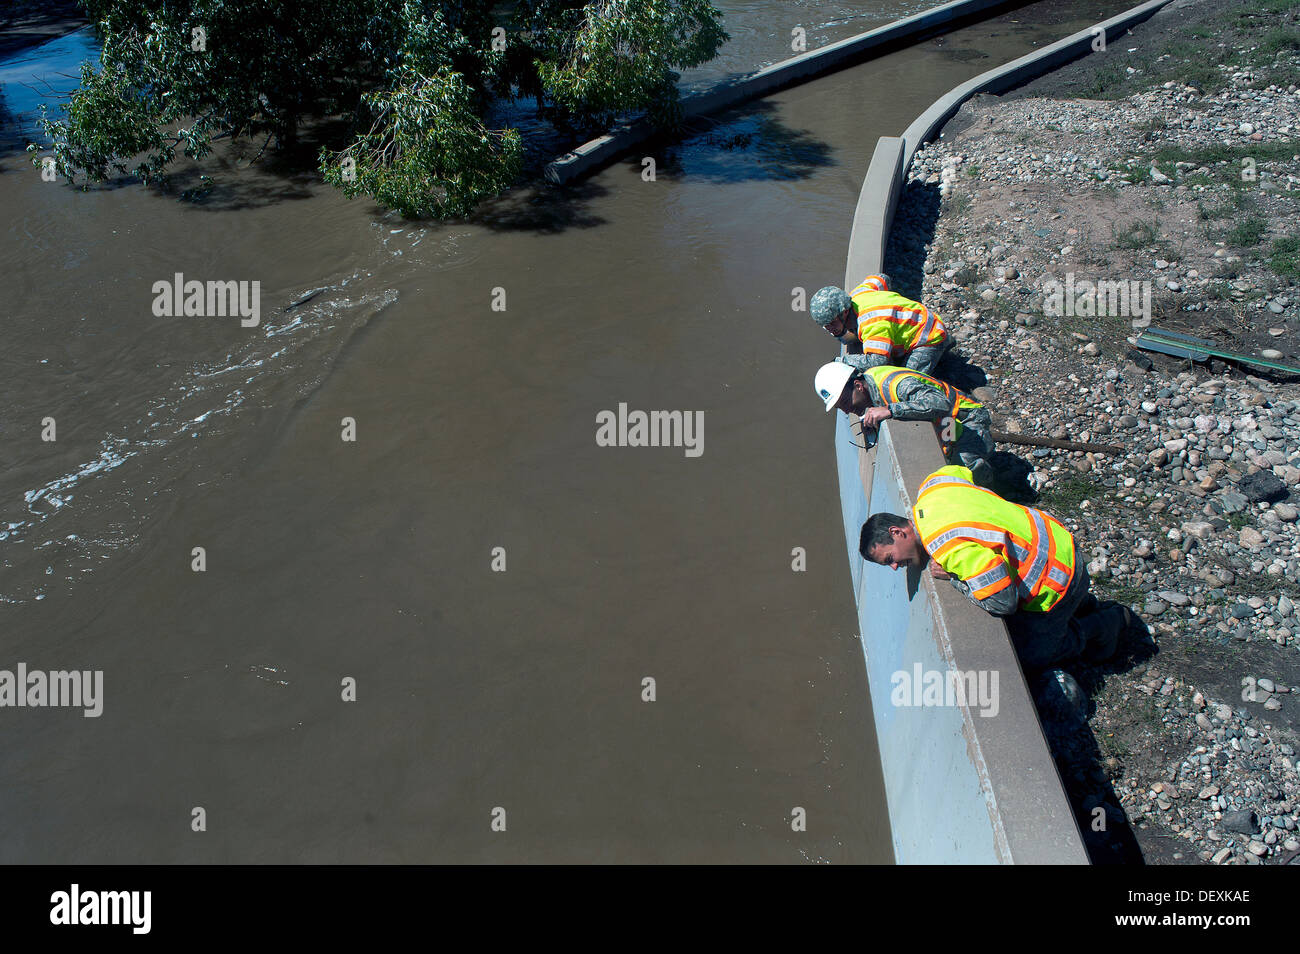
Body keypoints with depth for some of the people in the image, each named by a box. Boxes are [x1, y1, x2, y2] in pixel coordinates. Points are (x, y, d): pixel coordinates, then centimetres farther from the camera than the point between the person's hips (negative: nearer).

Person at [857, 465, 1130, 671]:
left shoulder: (950, 548, -35)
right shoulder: (932, 487, -9)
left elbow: (1002, 601, -34)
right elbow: (962, 472, 16)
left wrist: (952, 577, -22)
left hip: (1054, 579, -9)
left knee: (1031, 656, 11)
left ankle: (1108, 622, 24)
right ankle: (1077, 603, 41)